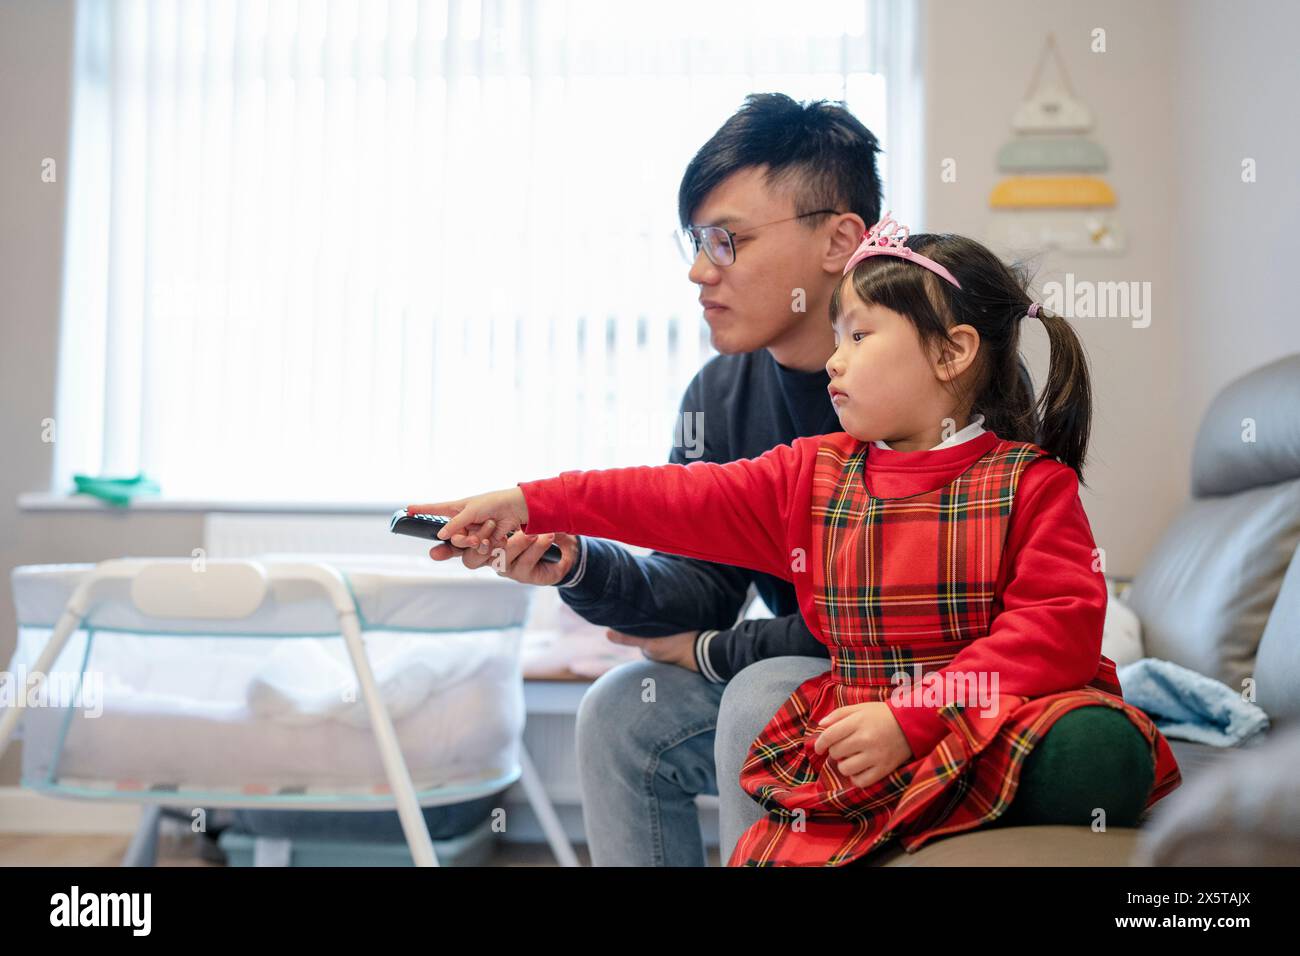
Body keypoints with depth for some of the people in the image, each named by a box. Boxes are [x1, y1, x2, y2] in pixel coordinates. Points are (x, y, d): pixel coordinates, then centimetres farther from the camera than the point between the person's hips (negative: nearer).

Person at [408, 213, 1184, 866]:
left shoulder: (1032, 483, -3)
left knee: (1105, 757, -33)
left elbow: (1059, 627, -12)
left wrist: (912, 716, -20)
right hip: (855, 738, 3)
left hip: (999, 723, -3)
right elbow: (682, 500, 9)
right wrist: (530, 505, 4)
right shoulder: (815, 477, 10)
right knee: (781, 848, -20)